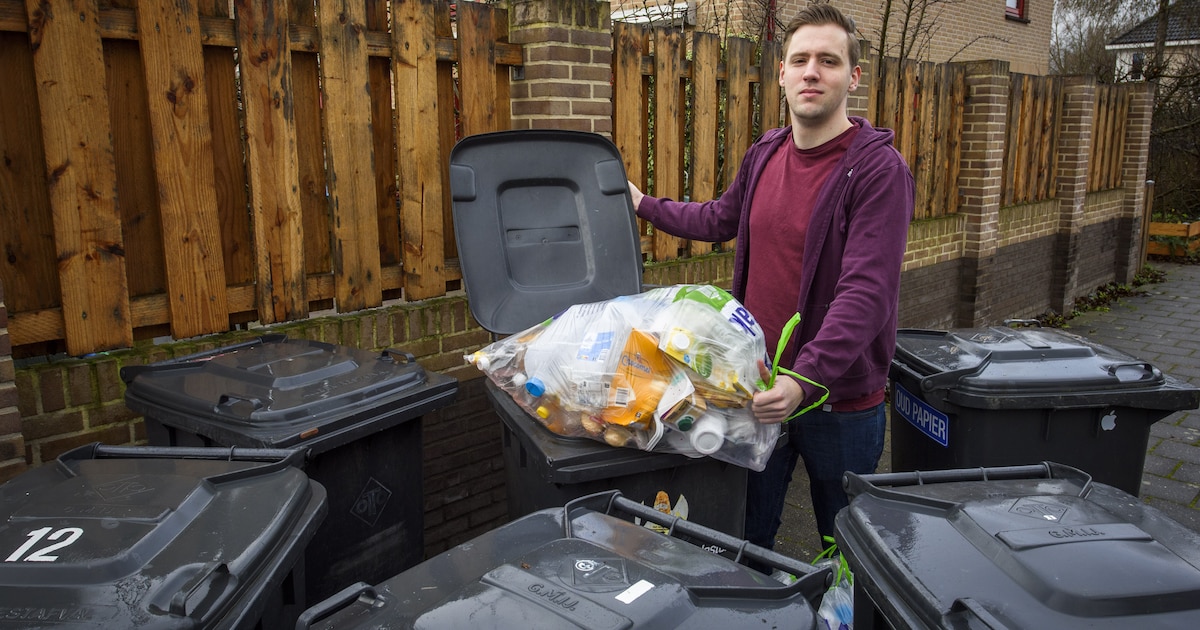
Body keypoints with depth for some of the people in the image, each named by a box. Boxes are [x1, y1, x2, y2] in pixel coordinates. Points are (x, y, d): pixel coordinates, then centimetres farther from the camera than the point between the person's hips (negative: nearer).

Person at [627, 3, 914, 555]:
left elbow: (866, 293, -26)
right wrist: (643, 205, 28)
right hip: (758, 388, 5)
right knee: (745, 536, 19)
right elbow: (719, 219, 23)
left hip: (839, 398, -5)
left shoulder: (879, 169, -17)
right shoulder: (764, 154, 4)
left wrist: (806, 380, -36)